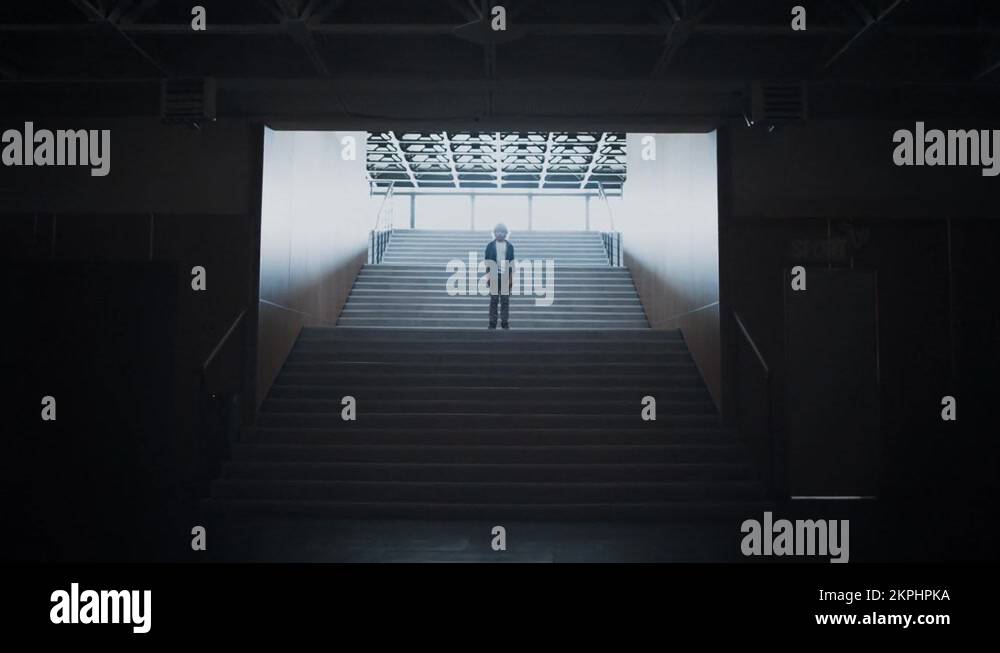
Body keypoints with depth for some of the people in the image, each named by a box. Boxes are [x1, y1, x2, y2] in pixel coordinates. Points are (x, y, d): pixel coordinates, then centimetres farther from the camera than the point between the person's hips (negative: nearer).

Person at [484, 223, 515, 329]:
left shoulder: (510, 246, 7)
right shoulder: (490, 246, 5)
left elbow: (512, 262, 7)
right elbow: (487, 261, 4)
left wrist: (511, 277, 0)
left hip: (506, 276, 1)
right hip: (494, 276, -1)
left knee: (505, 300, 1)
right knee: (494, 300, 1)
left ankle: (505, 322, 6)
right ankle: (492, 322, 4)